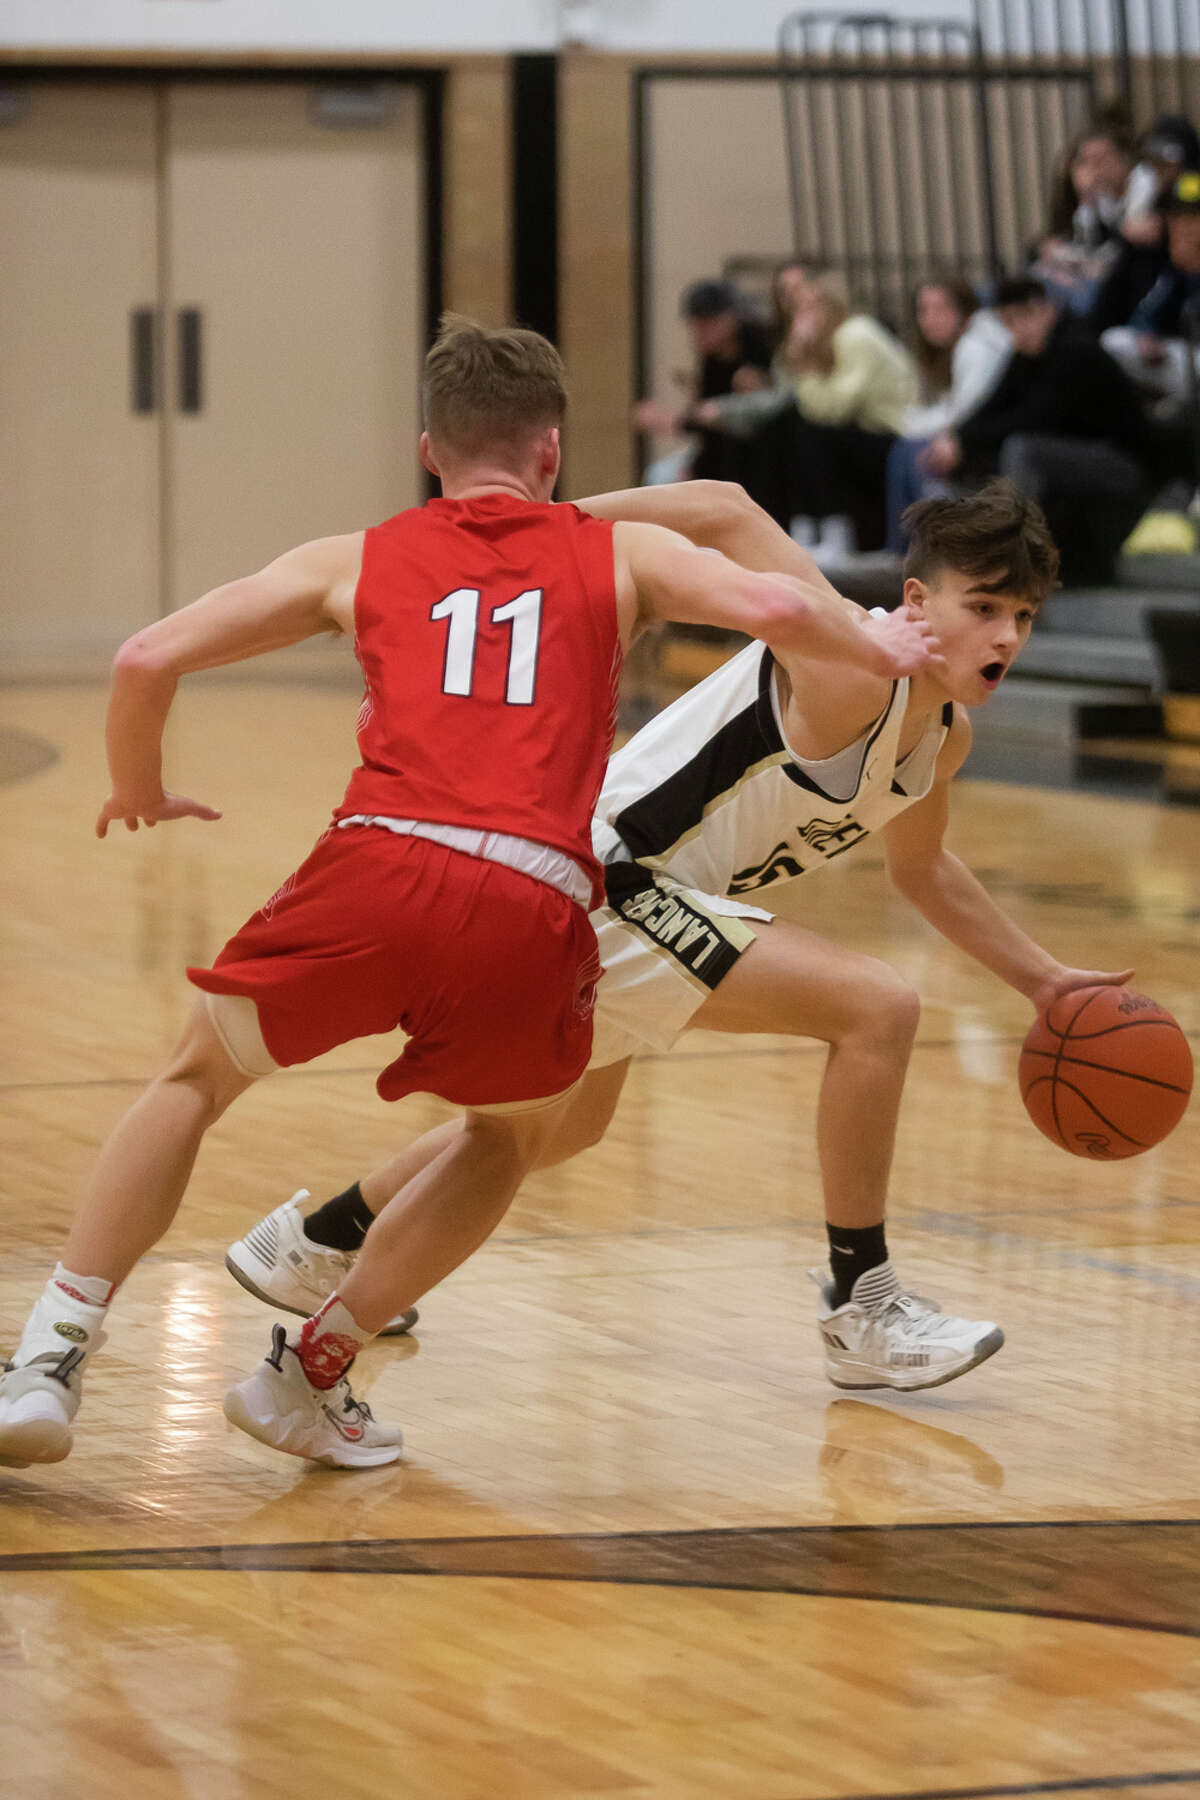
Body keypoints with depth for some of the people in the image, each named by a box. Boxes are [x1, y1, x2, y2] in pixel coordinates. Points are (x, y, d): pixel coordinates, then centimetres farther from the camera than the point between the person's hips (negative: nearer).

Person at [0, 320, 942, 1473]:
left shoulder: (357, 560, 24)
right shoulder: (616, 554, 23)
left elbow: (147, 660, 18)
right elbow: (772, 609, 6)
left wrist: (138, 793, 37)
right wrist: (880, 652, 27)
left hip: (379, 867, 0)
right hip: (533, 911, 0)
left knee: (196, 1081, 26)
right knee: (512, 1137, 31)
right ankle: (309, 1374, 28)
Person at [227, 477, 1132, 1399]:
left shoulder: (946, 735, 5)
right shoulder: (850, 677, -24)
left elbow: (921, 868, 25)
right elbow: (730, 514, -30)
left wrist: (1040, 977, 24)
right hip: (601, 878, -10)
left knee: (564, 1124, 32)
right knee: (878, 1006, -18)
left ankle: (316, 1244, 50)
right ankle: (863, 1307, -7)